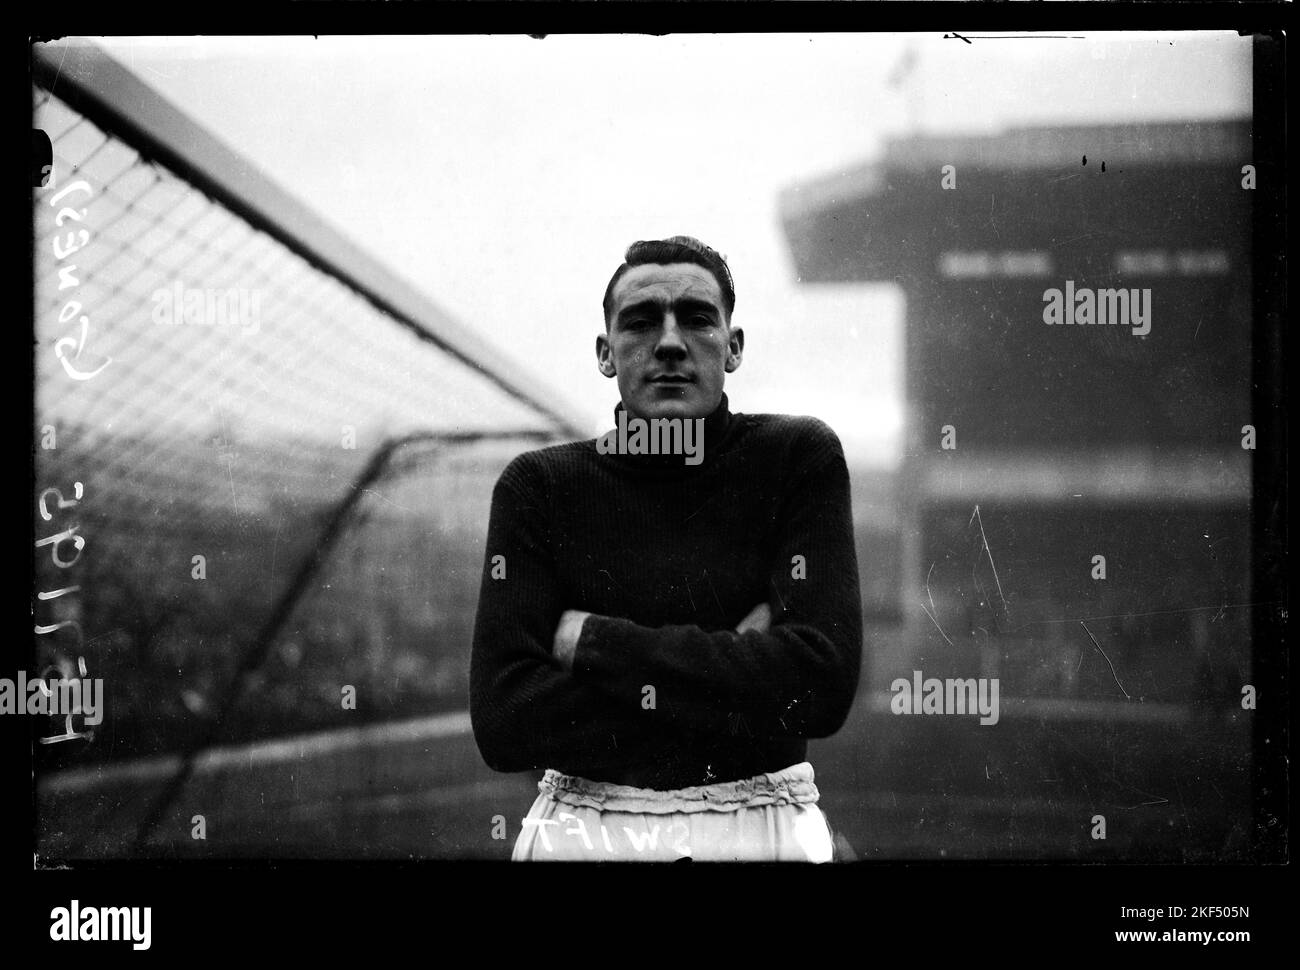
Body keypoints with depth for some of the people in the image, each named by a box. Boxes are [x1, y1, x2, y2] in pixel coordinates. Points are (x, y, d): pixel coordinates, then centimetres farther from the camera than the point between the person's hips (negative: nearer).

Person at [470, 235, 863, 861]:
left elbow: (823, 686, -16)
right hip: (582, 827, 0)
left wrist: (589, 639, -13)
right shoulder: (539, 487, -2)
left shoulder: (799, 458, -4)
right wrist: (732, 664, -17)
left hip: (764, 827, 0)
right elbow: (501, 723, -12)